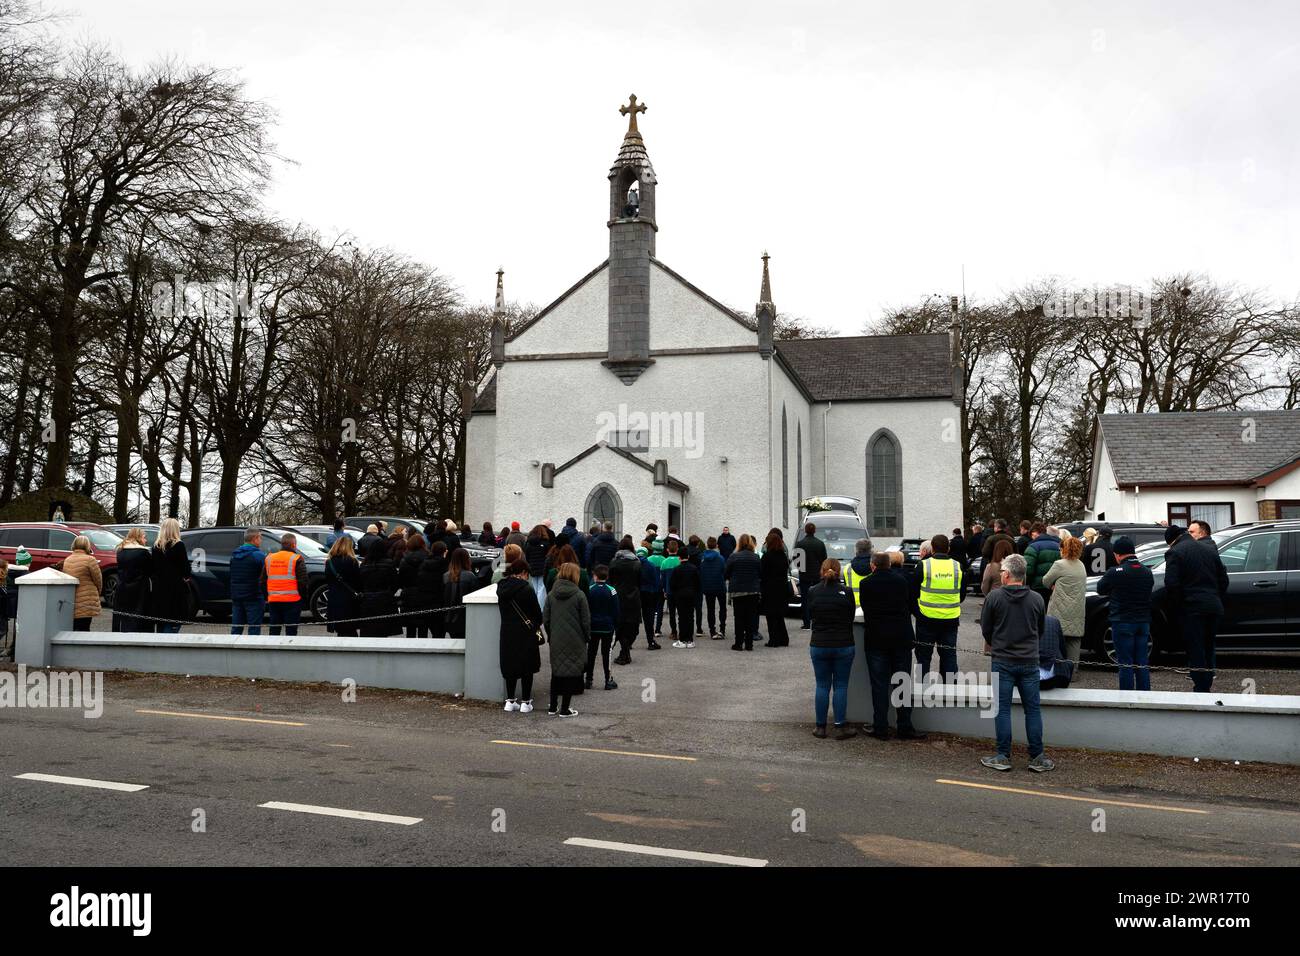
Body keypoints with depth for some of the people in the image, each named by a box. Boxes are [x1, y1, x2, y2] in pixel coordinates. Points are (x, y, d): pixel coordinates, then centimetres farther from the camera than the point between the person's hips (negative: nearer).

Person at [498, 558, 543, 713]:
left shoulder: (501, 588, 3)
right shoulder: (526, 588, -15)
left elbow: (502, 609, 10)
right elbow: (537, 611, -8)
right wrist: (537, 625, 11)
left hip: (506, 632, 5)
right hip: (526, 632, -5)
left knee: (509, 665, 14)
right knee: (527, 666, 6)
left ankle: (510, 701, 18)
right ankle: (525, 702, 9)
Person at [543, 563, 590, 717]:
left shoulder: (552, 594, 0)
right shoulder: (579, 595, -12)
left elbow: (545, 619, 4)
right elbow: (586, 621, -9)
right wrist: (587, 637, 5)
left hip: (556, 641, 4)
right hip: (575, 641, -4)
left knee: (556, 672, 16)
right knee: (571, 673, 6)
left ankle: (553, 707, 21)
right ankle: (564, 709, 9)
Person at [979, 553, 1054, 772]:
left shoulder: (994, 597, -8)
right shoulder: (1037, 599, -1)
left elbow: (985, 628, 2)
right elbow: (1041, 630, 12)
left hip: (1002, 661, -2)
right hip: (1030, 661, 2)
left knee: (1002, 709, 4)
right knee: (1033, 709, 8)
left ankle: (1003, 757, 7)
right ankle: (1037, 758, 11)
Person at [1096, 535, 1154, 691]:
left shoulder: (1116, 573, -14)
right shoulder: (1147, 572, 5)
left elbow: (1100, 589, -1)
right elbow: (1148, 592, 15)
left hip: (1123, 623, -5)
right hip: (1143, 622, 5)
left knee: (1126, 664, -1)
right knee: (1142, 664, 11)